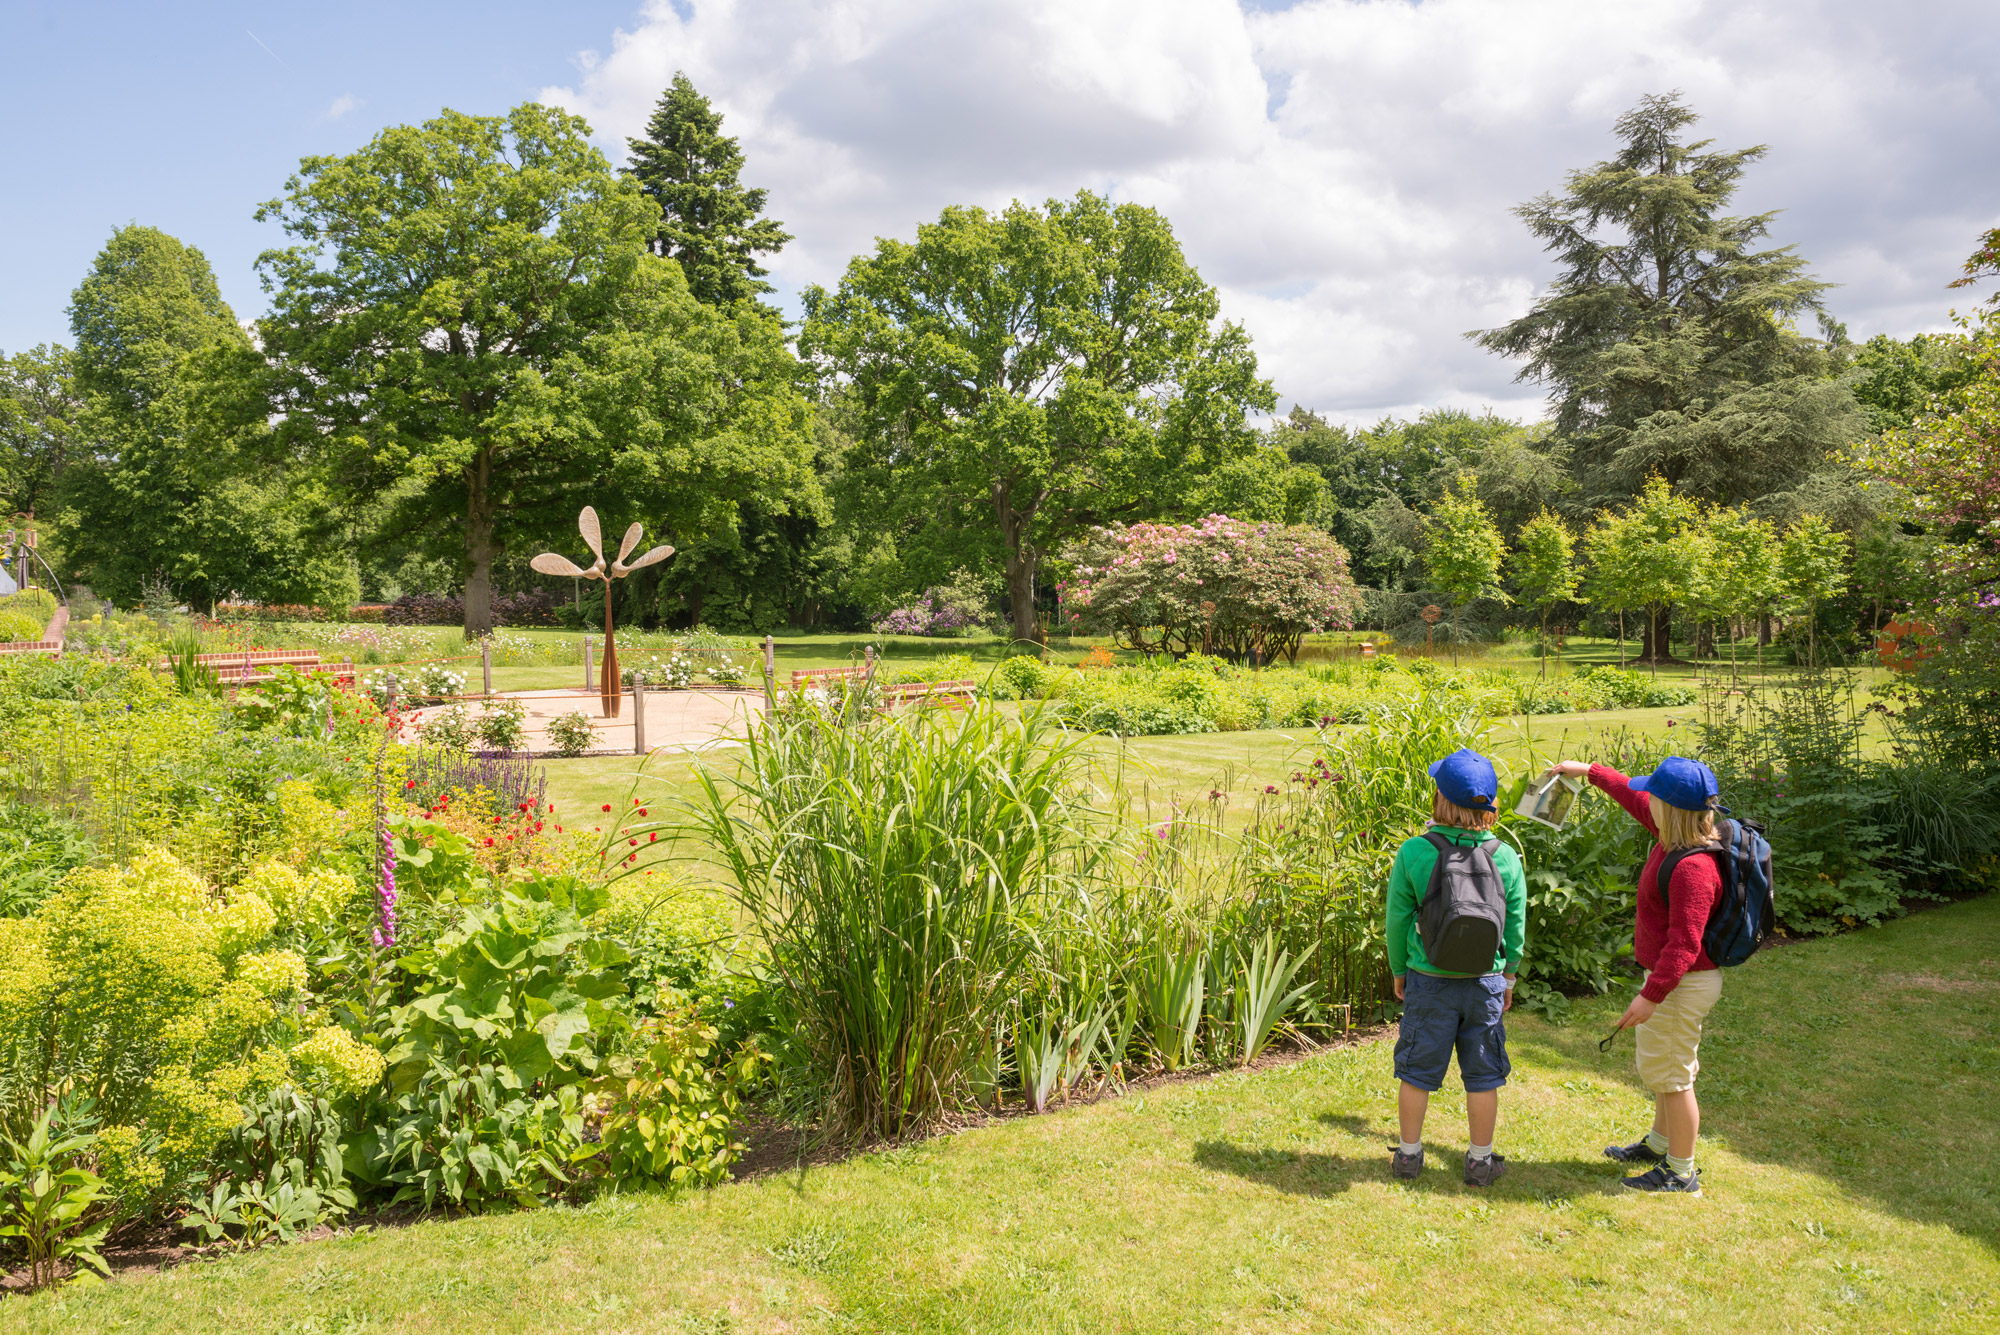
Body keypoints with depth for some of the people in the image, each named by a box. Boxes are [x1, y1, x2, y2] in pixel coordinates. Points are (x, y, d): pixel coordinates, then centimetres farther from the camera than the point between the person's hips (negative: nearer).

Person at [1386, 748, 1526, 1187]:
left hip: (1429, 981, -1)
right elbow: (1515, 929, 1)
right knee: (1482, 1076, 14)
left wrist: (1398, 971, 9)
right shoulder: (1506, 858, -9)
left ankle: (1409, 1155, 25)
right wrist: (1508, 977, 17)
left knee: (1417, 1071, 13)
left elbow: (1398, 920, -6)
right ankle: (1480, 1162, 26)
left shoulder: (1414, 852, -16)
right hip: (1486, 982, 1)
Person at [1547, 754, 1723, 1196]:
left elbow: (1684, 944, -30)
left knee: (1671, 1073, 3)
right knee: (1662, 1065, 25)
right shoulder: (1674, 836, -1)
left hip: (1682, 985, -10)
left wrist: (1651, 996, -29)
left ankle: (1681, 1173, 17)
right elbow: (1634, 797, 18)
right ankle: (1659, 1143, 43)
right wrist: (1591, 771, 26)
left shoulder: (1693, 868, -30)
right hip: (1674, 977, 10)